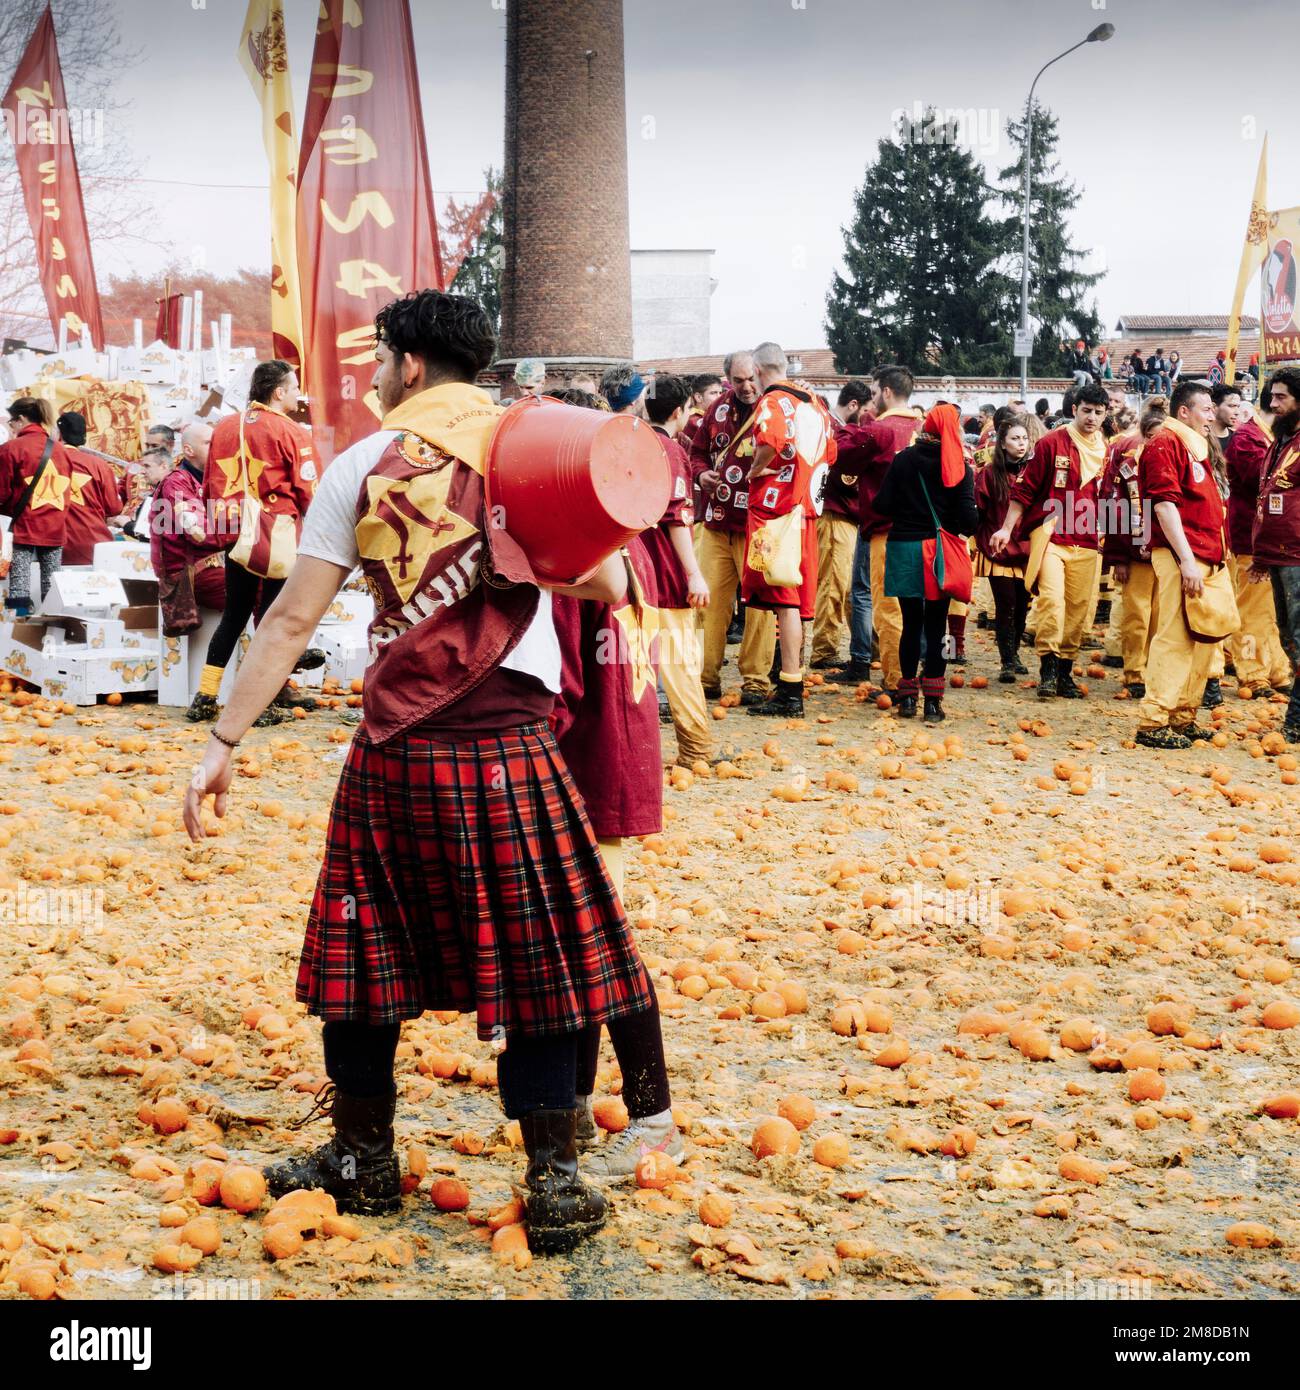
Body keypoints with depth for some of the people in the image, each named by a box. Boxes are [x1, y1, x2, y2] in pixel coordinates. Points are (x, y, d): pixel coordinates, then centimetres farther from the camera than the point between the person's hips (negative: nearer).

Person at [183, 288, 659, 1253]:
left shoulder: (363, 466, 3)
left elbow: (292, 618, 1)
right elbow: (609, 586, 0)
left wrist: (224, 742, 4)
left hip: (395, 749, 0)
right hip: (511, 748, 0)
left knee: (364, 948, 15)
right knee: (537, 956, 7)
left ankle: (364, 1157, 24)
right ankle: (556, 1183, 6)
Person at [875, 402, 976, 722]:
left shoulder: (903, 459, -3)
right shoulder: (960, 467, -5)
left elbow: (882, 505, -5)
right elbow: (968, 516, -10)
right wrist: (968, 529, 11)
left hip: (904, 548, 1)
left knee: (911, 623, 10)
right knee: (937, 626, 5)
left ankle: (907, 696, 11)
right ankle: (932, 701, 2)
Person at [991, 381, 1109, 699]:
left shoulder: (1106, 452, 9)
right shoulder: (1051, 443, -2)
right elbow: (1025, 488, 0)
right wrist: (1007, 529, -3)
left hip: (1086, 544, 4)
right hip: (1051, 537, -4)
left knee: (1078, 607, 4)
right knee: (1051, 598, -18)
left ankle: (1065, 672, 14)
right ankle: (1048, 669, -13)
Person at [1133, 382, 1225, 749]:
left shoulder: (1194, 445, 21)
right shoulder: (1166, 443, -9)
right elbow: (1164, 503, -18)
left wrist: (1215, 554, 20)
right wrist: (1186, 559, -22)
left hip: (1203, 559, 10)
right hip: (1180, 557, -10)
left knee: (1201, 639, 13)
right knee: (1174, 638, -10)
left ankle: (1183, 717, 21)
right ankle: (1153, 723, -9)